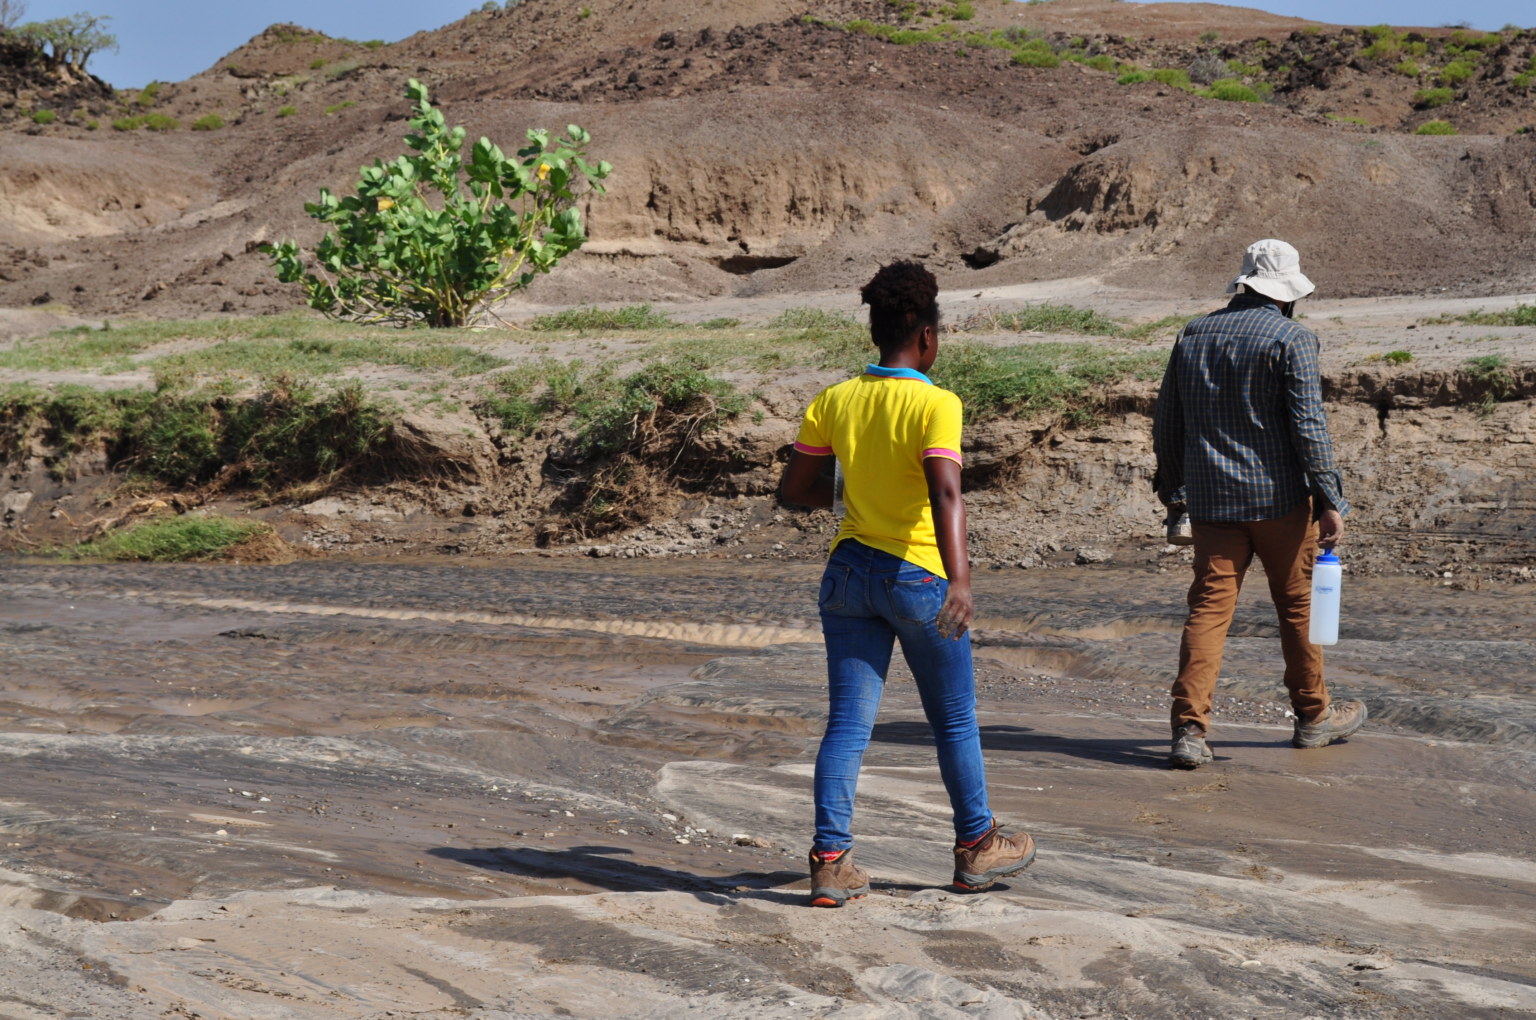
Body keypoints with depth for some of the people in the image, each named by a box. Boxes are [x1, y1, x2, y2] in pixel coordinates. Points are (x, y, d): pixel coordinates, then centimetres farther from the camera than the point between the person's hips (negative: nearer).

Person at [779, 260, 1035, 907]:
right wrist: (959, 579, -35)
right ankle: (976, 848, 28)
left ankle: (830, 862, -1)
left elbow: (793, 490, 7)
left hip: (849, 573, 4)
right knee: (954, 722, 13)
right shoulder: (936, 404, -13)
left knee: (848, 722, 5)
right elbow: (945, 493, -27)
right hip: (919, 578, -4)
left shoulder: (832, 402, 2)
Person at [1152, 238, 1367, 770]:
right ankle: (1313, 715, 26)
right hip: (1279, 498, -4)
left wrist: (1172, 486, 24)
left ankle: (1189, 729, -8)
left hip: (1211, 502, 4)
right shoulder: (1291, 338, -8)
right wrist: (1329, 500, -10)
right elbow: (1308, 425, -14)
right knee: (1297, 606, 11)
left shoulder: (1193, 333, 9)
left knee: (1208, 607, 2)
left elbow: (1166, 421, 14)